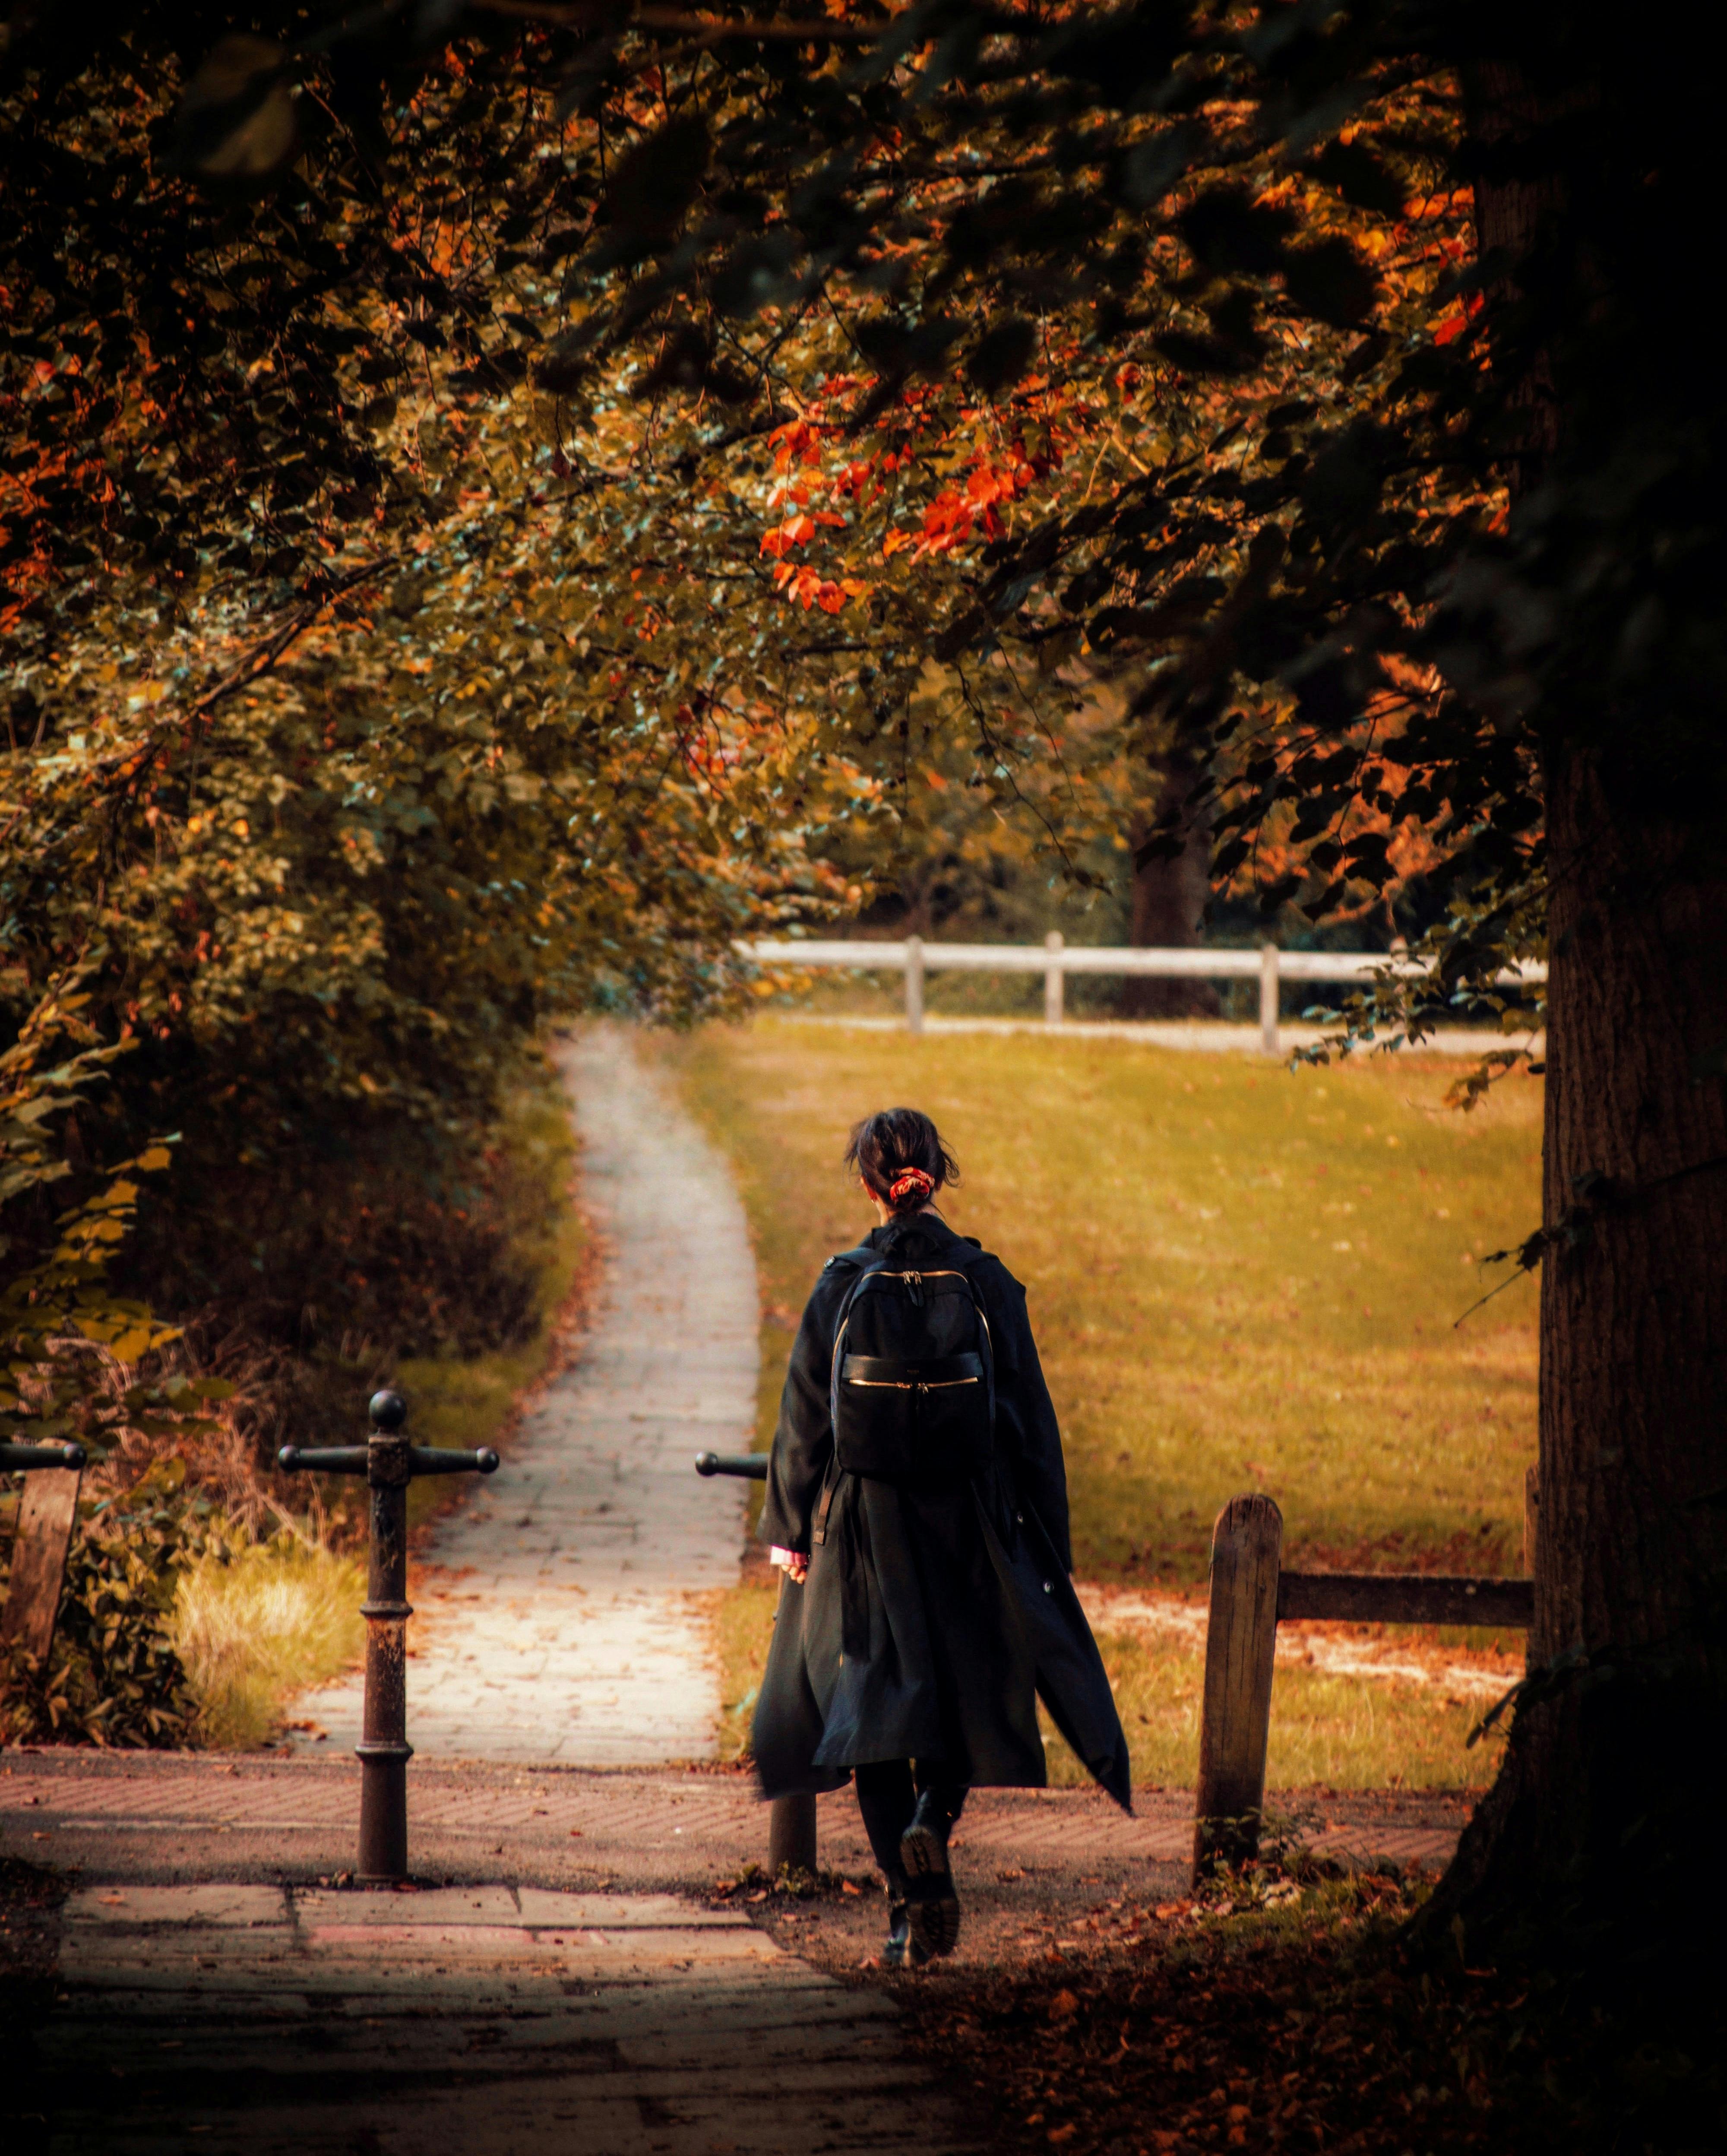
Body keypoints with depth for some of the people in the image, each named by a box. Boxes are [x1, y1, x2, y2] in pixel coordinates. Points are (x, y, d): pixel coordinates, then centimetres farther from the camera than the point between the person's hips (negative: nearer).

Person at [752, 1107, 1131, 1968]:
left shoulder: (842, 1287, -6)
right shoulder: (986, 1284, -4)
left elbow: (804, 1416, -1)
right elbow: (1029, 1417, -1)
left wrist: (789, 1530, 9)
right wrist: (1045, 1538, 7)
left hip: (864, 1526, 0)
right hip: (969, 1525, 1)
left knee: (875, 1699, 5)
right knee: (967, 1692, 16)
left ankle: (908, 1899, -3)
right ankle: (931, 1824, -12)